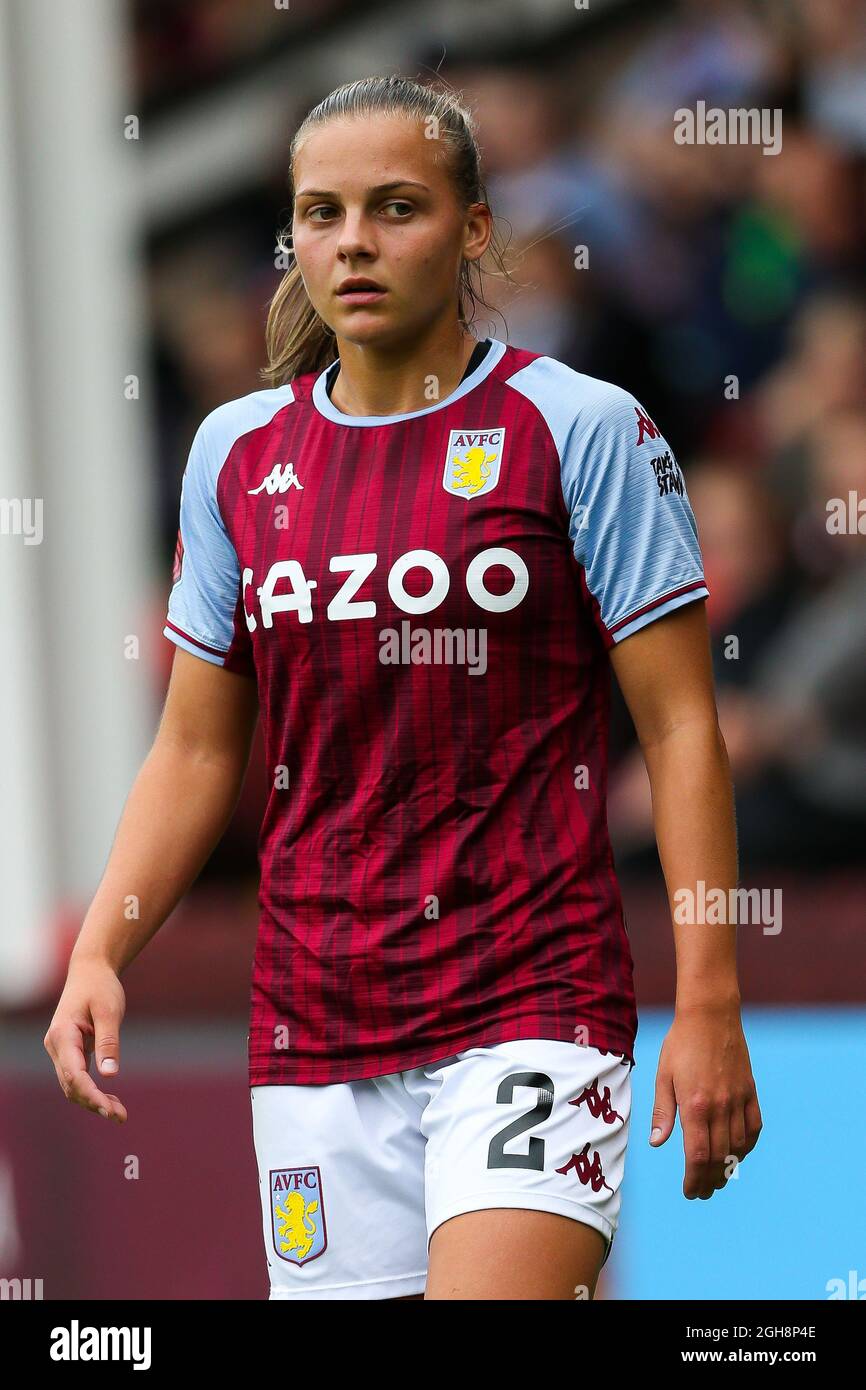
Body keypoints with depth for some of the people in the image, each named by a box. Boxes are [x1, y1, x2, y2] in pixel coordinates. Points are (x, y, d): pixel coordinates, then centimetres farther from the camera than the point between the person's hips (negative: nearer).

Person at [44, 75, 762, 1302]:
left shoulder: (580, 429, -3)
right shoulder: (237, 451, 10)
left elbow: (681, 728, -3)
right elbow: (197, 751, 16)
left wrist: (708, 1002, -9)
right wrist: (97, 951, 1)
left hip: (532, 1005, -4)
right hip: (312, 1027, 5)